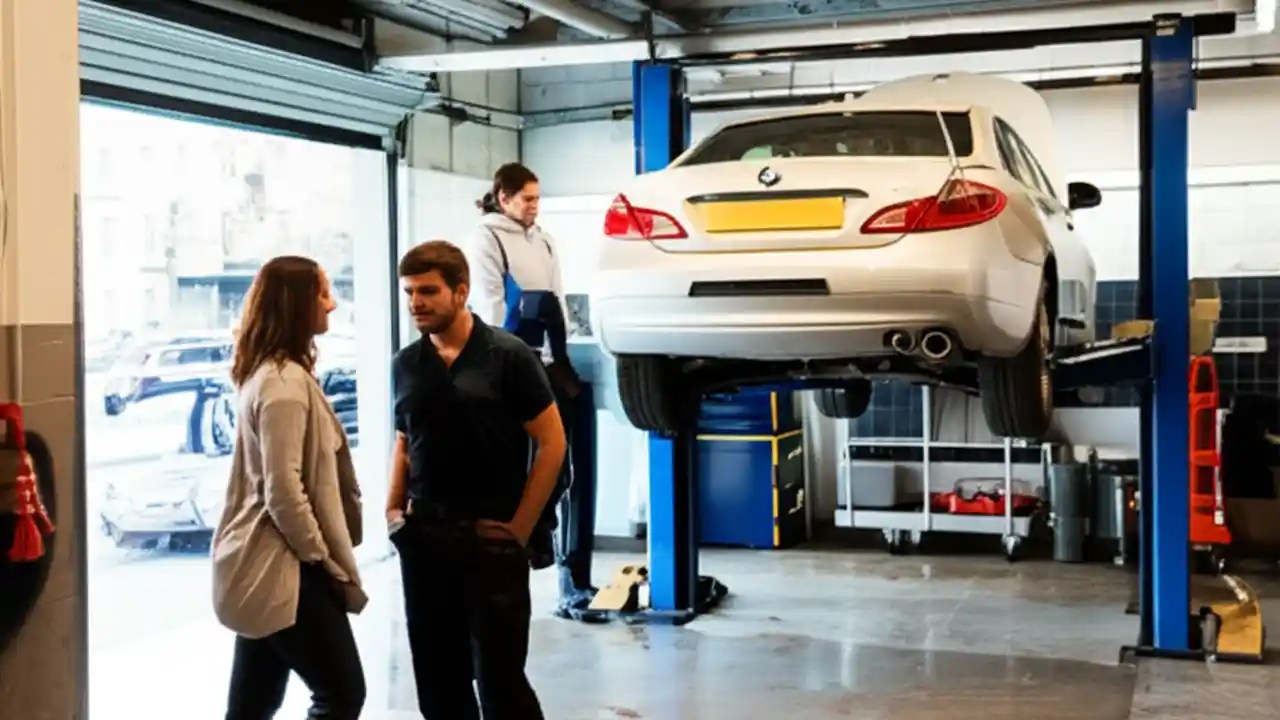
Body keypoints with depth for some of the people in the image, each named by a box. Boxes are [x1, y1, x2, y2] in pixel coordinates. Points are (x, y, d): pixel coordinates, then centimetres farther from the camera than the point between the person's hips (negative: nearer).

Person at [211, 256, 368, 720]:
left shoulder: (267, 372, 14)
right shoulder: (286, 382, -18)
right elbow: (283, 490, -22)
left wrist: (315, 553, 16)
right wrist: (321, 556, -11)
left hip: (264, 565, 10)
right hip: (284, 568, -10)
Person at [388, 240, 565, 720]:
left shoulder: (507, 356, -7)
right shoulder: (406, 365, 6)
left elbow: (551, 443, -6)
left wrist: (520, 528, -8)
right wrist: (393, 509, 5)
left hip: (491, 538, -5)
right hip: (423, 538, 5)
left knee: (500, 679, -1)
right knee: (438, 681, 11)